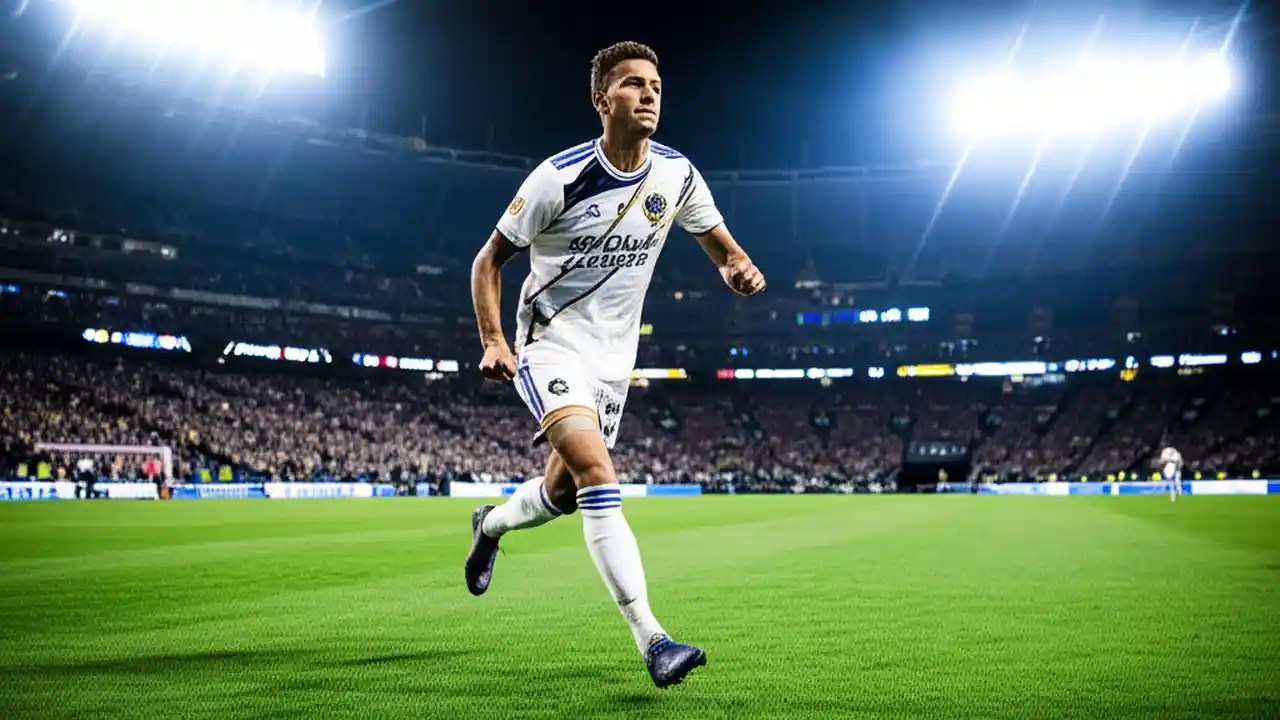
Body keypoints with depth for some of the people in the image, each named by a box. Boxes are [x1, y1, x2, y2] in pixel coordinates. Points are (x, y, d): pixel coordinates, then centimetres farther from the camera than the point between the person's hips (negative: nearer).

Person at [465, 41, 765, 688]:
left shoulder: (676, 174, -3)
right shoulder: (560, 176, -16)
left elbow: (720, 244, 11)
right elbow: (488, 261, -6)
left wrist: (739, 268, -13)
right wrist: (493, 341, -19)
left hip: (614, 354, 6)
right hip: (551, 343, -5)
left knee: (564, 493, 15)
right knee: (599, 476, -25)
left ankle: (490, 524, 50)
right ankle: (651, 639, -27)